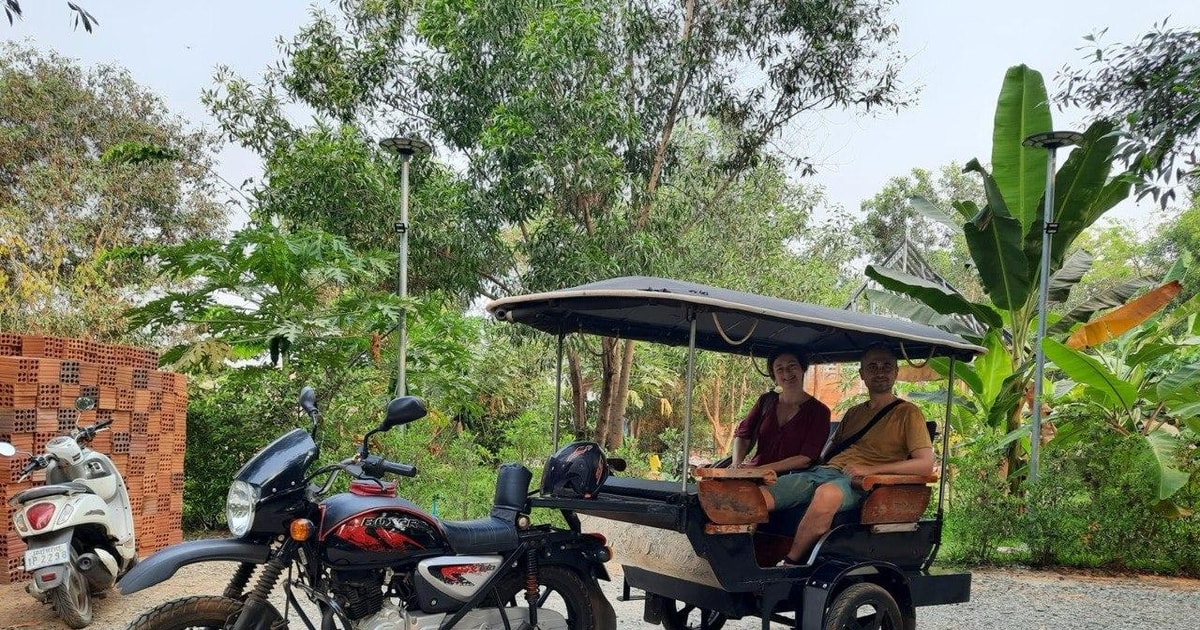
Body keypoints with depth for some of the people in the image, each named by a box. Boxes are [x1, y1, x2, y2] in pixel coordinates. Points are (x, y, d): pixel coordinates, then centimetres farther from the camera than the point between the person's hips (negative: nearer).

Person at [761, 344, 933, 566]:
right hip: (823, 471, 6)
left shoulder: (907, 413, 8)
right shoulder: (854, 413, 28)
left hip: (855, 483, -6)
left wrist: (870, 470, -11)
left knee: (827, 494, -42)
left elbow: (926, 464, -4)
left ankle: (790, 564, -30)